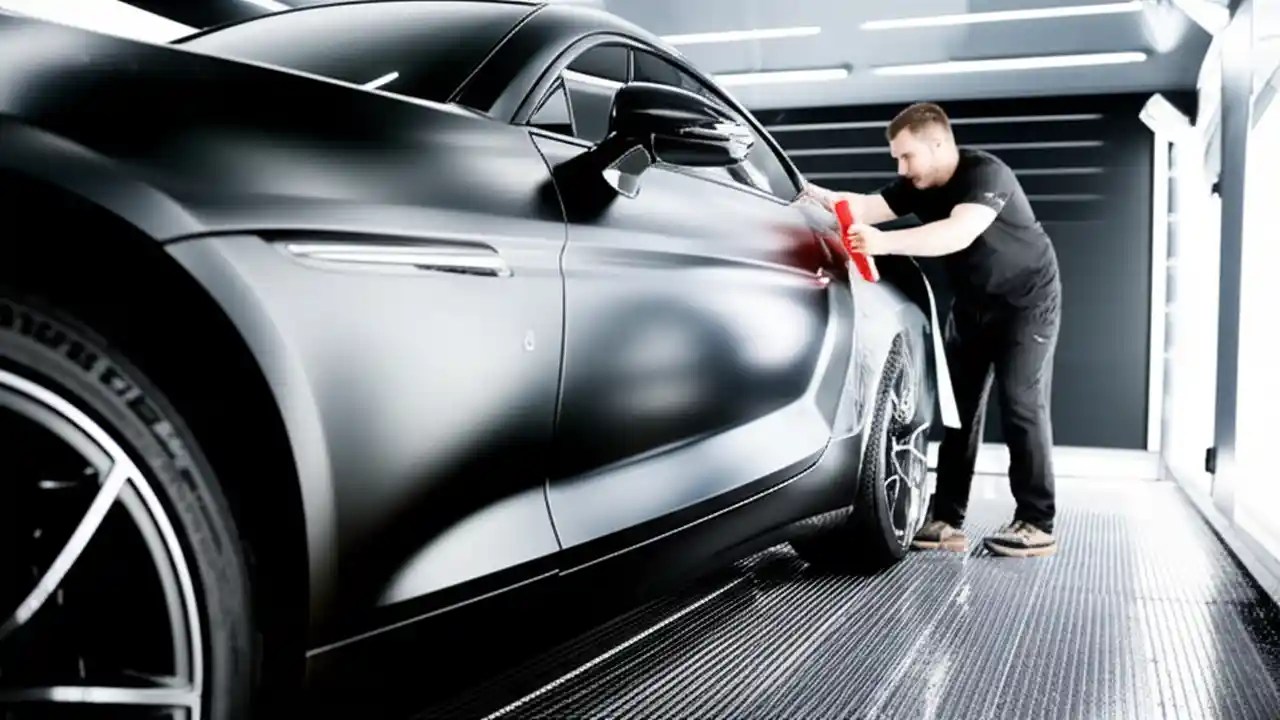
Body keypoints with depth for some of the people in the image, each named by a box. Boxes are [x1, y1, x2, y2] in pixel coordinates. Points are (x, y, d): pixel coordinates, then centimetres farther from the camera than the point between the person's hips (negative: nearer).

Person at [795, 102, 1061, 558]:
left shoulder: (986, 174, -27)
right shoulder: (916, 186, -5)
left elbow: (959, 234, -44)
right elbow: (868, 207, -19)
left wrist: (886, 243, -57)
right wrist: (828, 200, -40)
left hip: (1027, 301, -7)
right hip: (972, 305, 7)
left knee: (1021, 405, -13)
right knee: (959, 405, 0)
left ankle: (1037, 524, -6)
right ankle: (948, 520, 1)